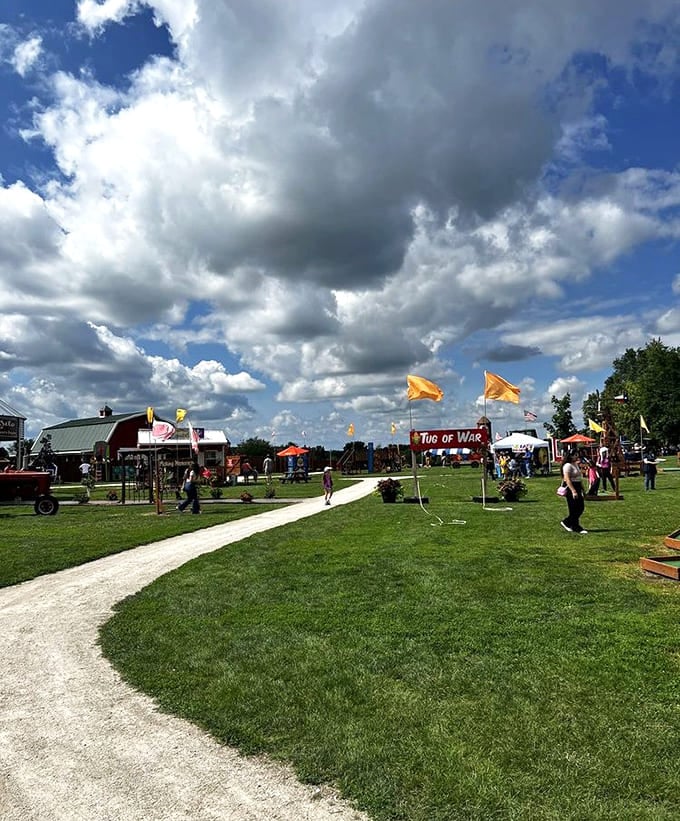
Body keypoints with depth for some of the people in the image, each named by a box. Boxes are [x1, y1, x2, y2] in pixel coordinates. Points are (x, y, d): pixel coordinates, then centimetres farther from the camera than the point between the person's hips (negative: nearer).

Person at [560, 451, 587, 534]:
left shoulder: (575, 464, 15)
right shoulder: (568, 466, -15)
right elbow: (567, 479, -22)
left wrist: (581, 487, 21)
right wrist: (573, 491, -26)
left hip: (577, 487, 10)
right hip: (571, 488, -10)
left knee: (581, 507, 11)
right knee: (574, 509, -3)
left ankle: (566, 522, 20)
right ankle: (576, 527, 6)